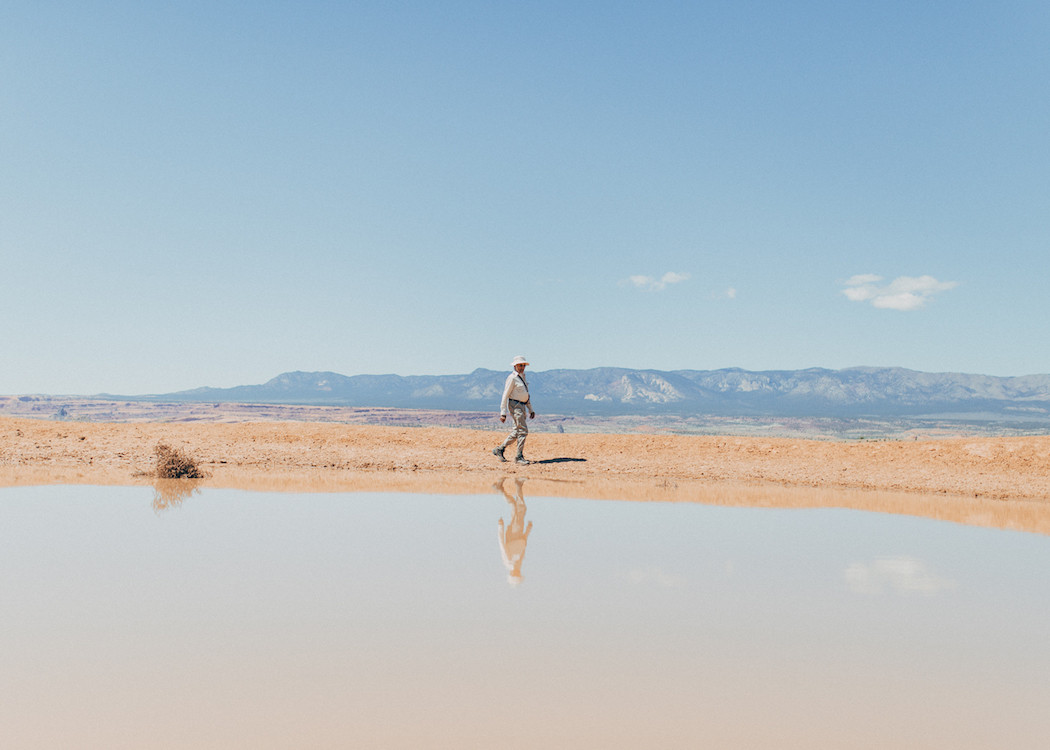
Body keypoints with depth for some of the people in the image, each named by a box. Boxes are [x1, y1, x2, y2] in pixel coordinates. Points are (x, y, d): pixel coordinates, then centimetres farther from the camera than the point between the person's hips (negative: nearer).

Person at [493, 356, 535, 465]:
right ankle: (519, 456, -6)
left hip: (522, 406, 9)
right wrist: (503, 412, -17)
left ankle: (499, 450, 20)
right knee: (523, 431, -12)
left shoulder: (523, 377, 16)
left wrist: (531, 409, 21)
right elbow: (505, 395, -13)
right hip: (515, 405, -9)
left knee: (517, 432, 11)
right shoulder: (512, 378, -11)